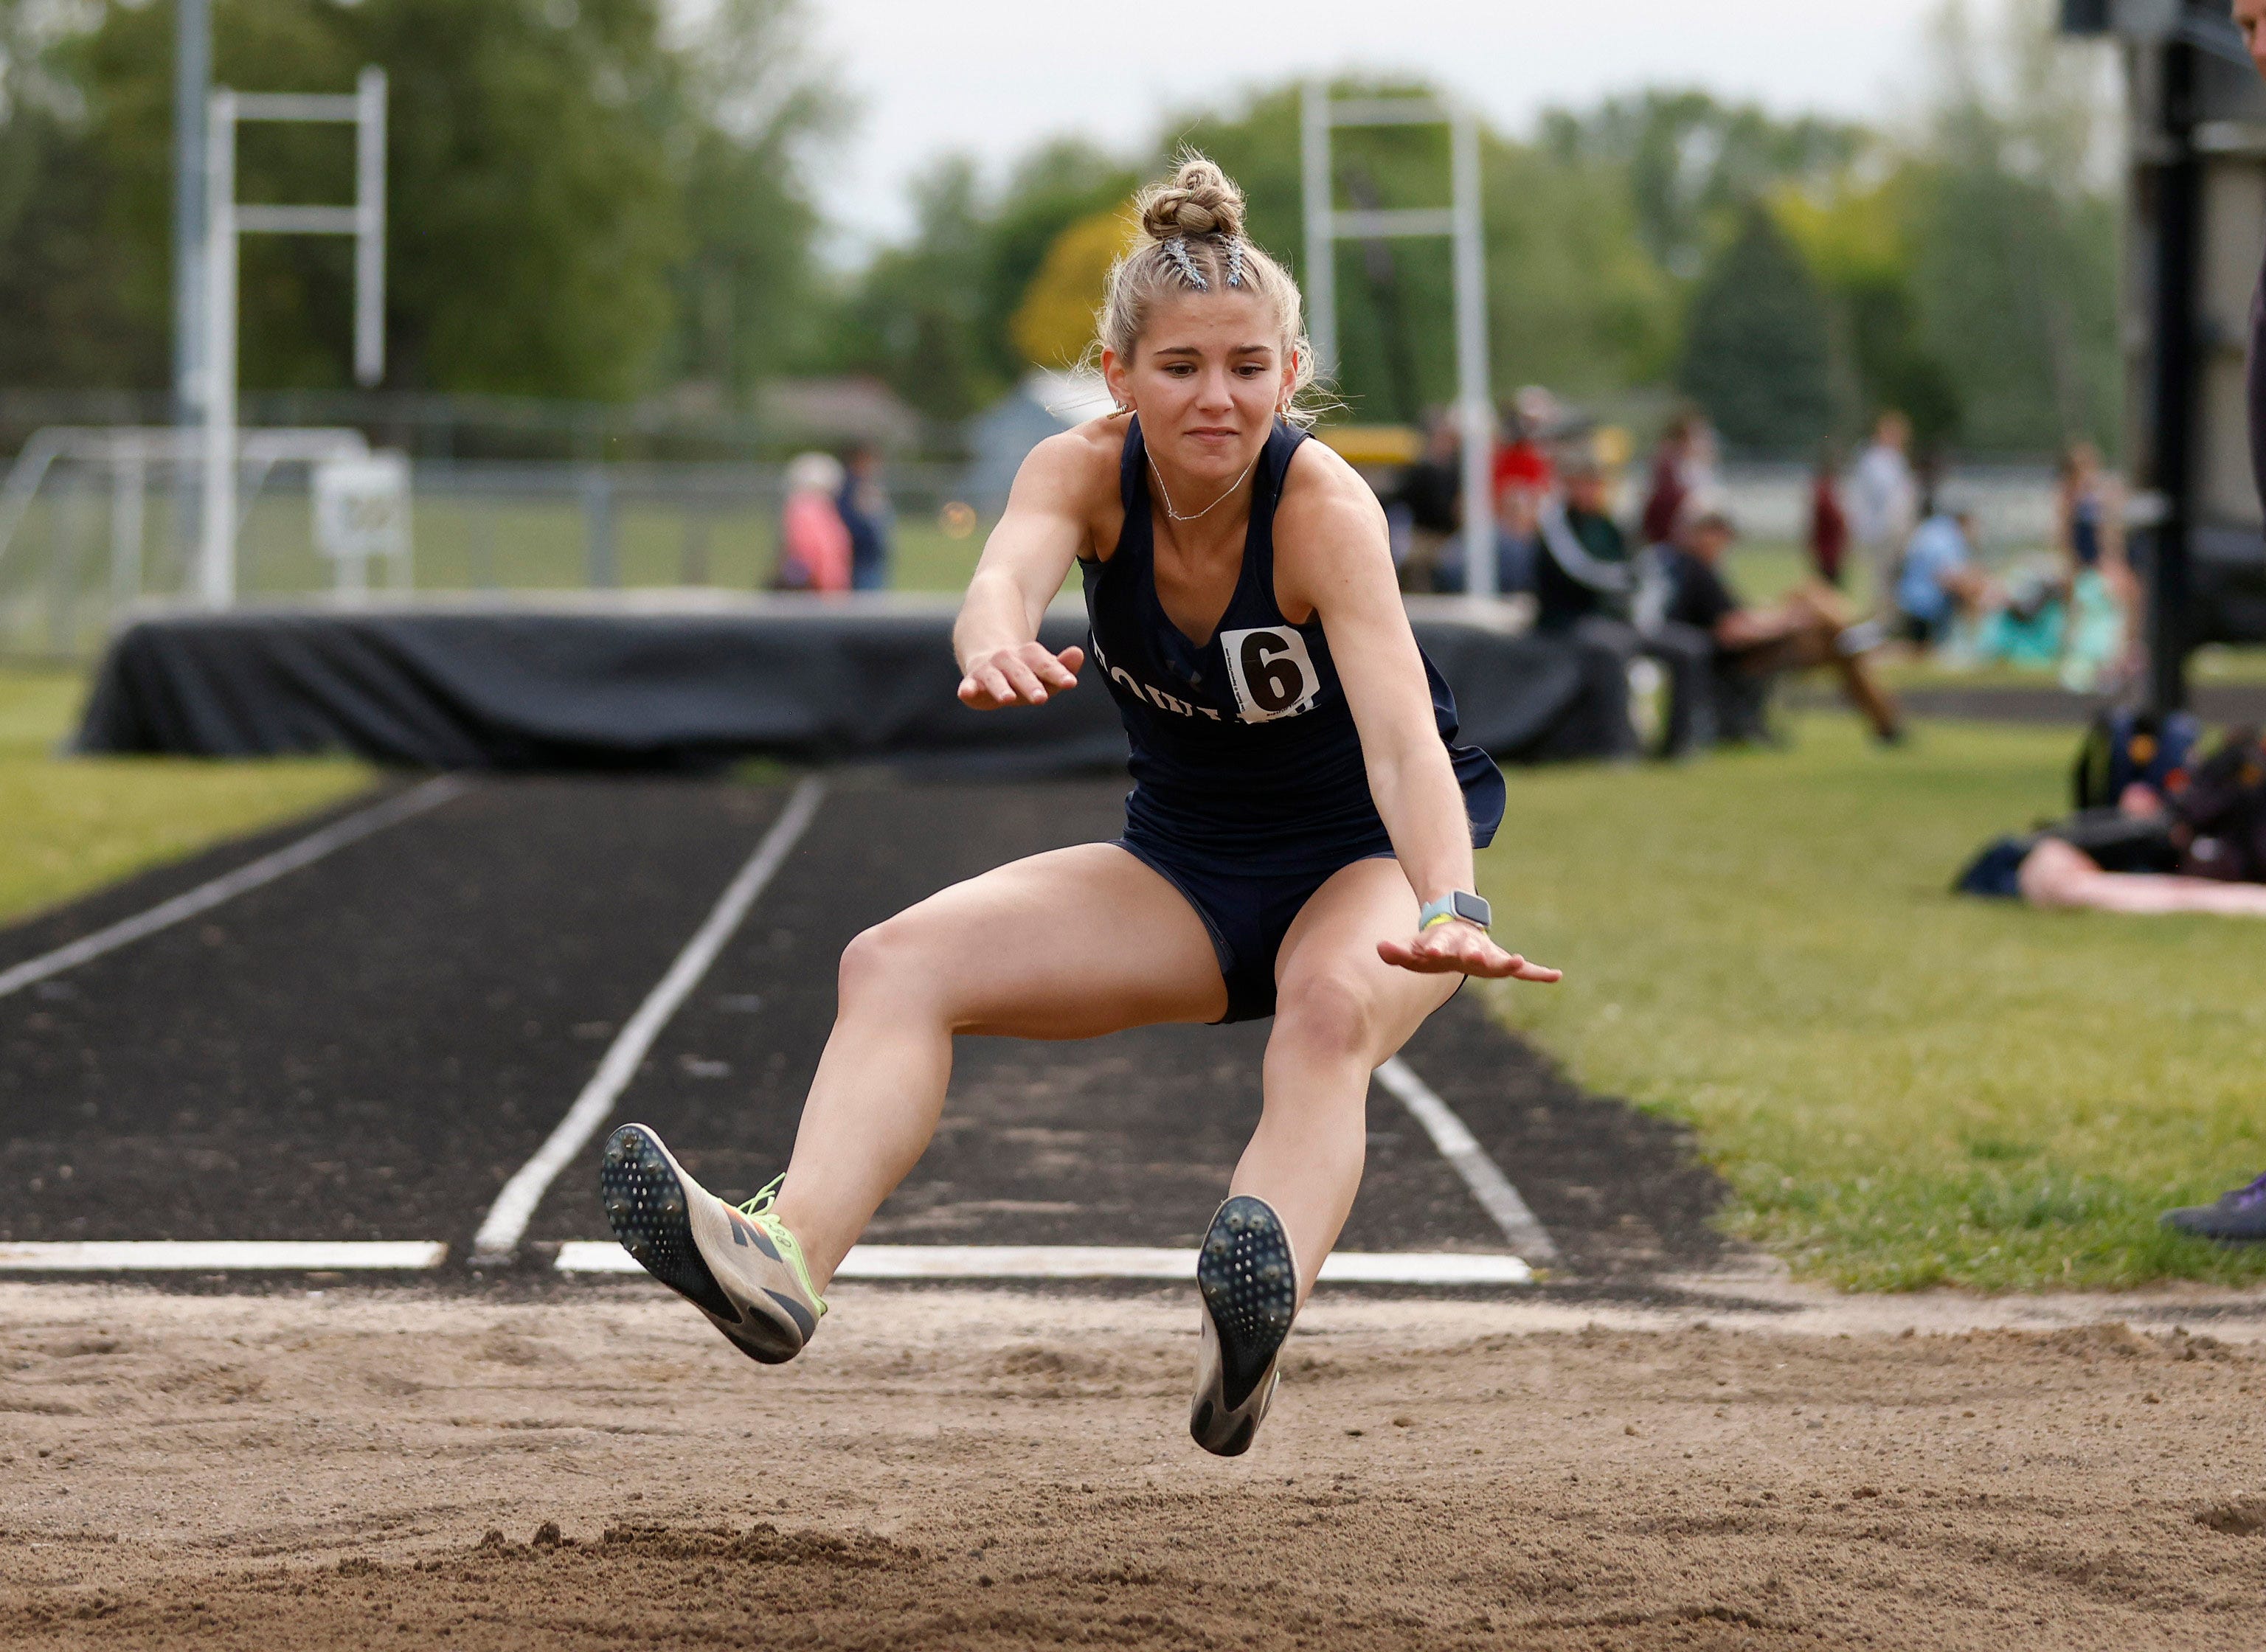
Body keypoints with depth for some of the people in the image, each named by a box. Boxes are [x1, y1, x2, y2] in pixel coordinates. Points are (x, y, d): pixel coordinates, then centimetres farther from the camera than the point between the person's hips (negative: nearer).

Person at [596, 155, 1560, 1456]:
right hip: (1187, 865, 4)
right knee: (900, 963, -17)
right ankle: (789, 1255, -40)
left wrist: (1449, 911, -60)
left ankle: (1256, 1322, -63)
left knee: (1332, 1010, -39)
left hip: (1370, 861, -4)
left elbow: (1402, 731, -41)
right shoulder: (1086, 472, -15)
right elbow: (1010, 572, -39)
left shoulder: (1324, 504, -26)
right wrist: (998, 647, -64)